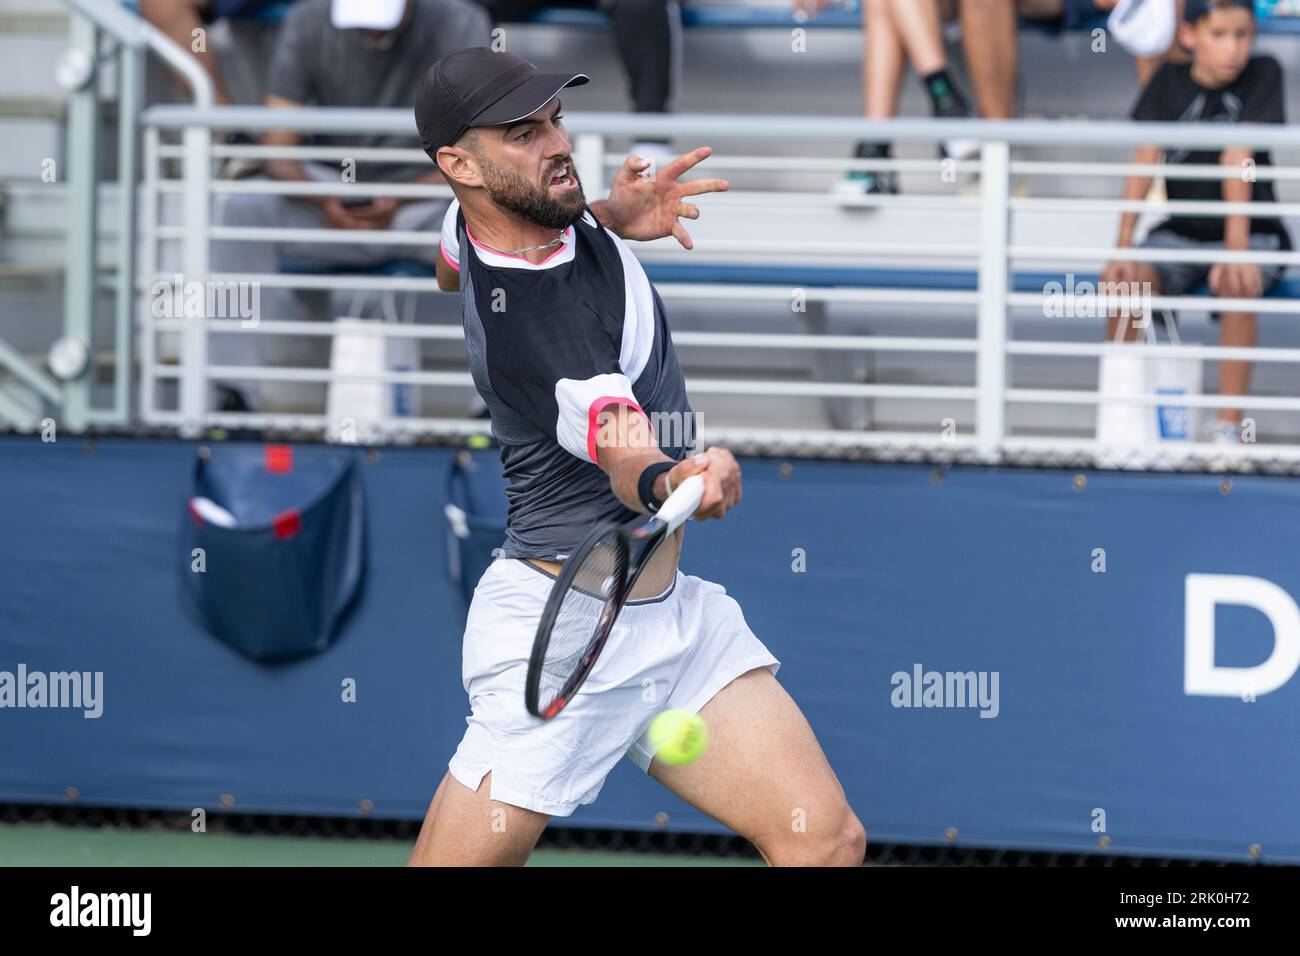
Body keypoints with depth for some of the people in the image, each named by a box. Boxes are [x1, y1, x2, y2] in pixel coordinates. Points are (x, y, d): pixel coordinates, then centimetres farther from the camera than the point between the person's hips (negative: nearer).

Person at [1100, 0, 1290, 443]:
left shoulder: (1263, 75, -8)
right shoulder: (1169, 82, 0)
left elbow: (1239, 159, -21)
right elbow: (1144, 162, -9)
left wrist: (1236, 248, -29)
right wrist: (1122, 249, -20)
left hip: (1254, 231, -3)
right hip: (1181, 232, 3)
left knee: (1236, 284, -36)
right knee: (1120, 281, -27)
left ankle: (1229, 424, -28)